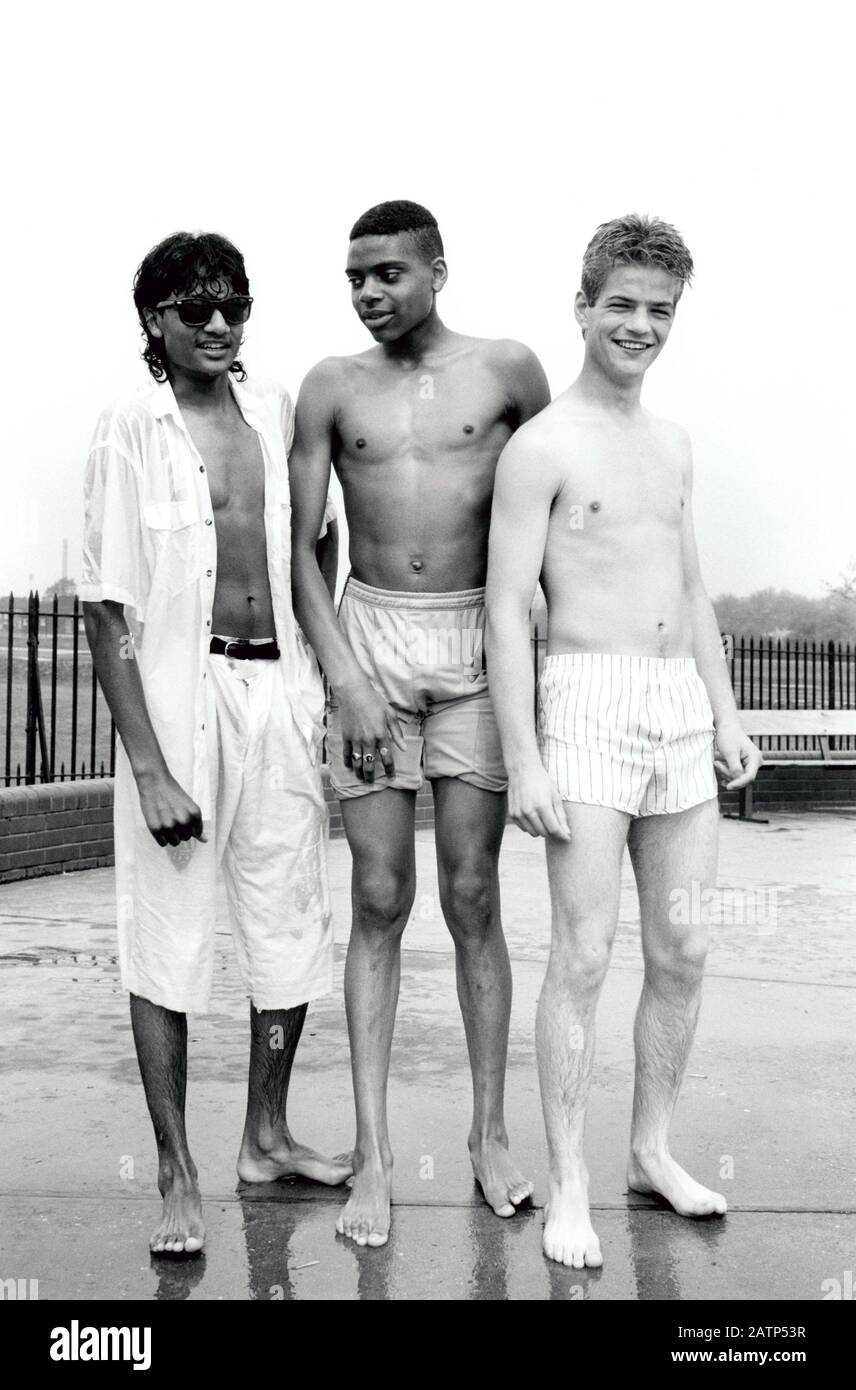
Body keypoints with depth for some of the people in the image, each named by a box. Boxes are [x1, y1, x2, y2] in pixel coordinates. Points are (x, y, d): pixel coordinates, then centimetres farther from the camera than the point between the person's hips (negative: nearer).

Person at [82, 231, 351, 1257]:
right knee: (168, 934, 3)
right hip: (179, 692, -4)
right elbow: (106, 608, -9)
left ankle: (266, 1138, 31)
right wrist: (148, 765, -14)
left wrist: (324, 674, 10)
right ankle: (177, 1174, 18)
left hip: (282, 688, 5)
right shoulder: (131, 431, -6)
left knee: (290, 922, 11)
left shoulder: (277, 411, 6)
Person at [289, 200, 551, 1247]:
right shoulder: (333, 387, 6)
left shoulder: (506, 372, 4)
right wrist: (343, 675, -7)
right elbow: (300, 544, 3)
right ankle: (373, 1153, 9)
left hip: (477, 642, 0)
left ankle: (490, 1133, 19)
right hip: (368, 637, 1)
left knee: (472, 898, 3)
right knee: (379, 902, 1)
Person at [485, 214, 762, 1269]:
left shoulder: (672, 443, 16)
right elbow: (506, 608, -11)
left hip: (681, 704, 7)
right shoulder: (542, 447, -5)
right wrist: (521, 760, -16)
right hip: (588, 700, -7)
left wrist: (725, 711, 16)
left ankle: (653, 1150, 26)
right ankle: (567, 1189, 8)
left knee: (680, 952, 10)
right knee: (583, 956, -5)